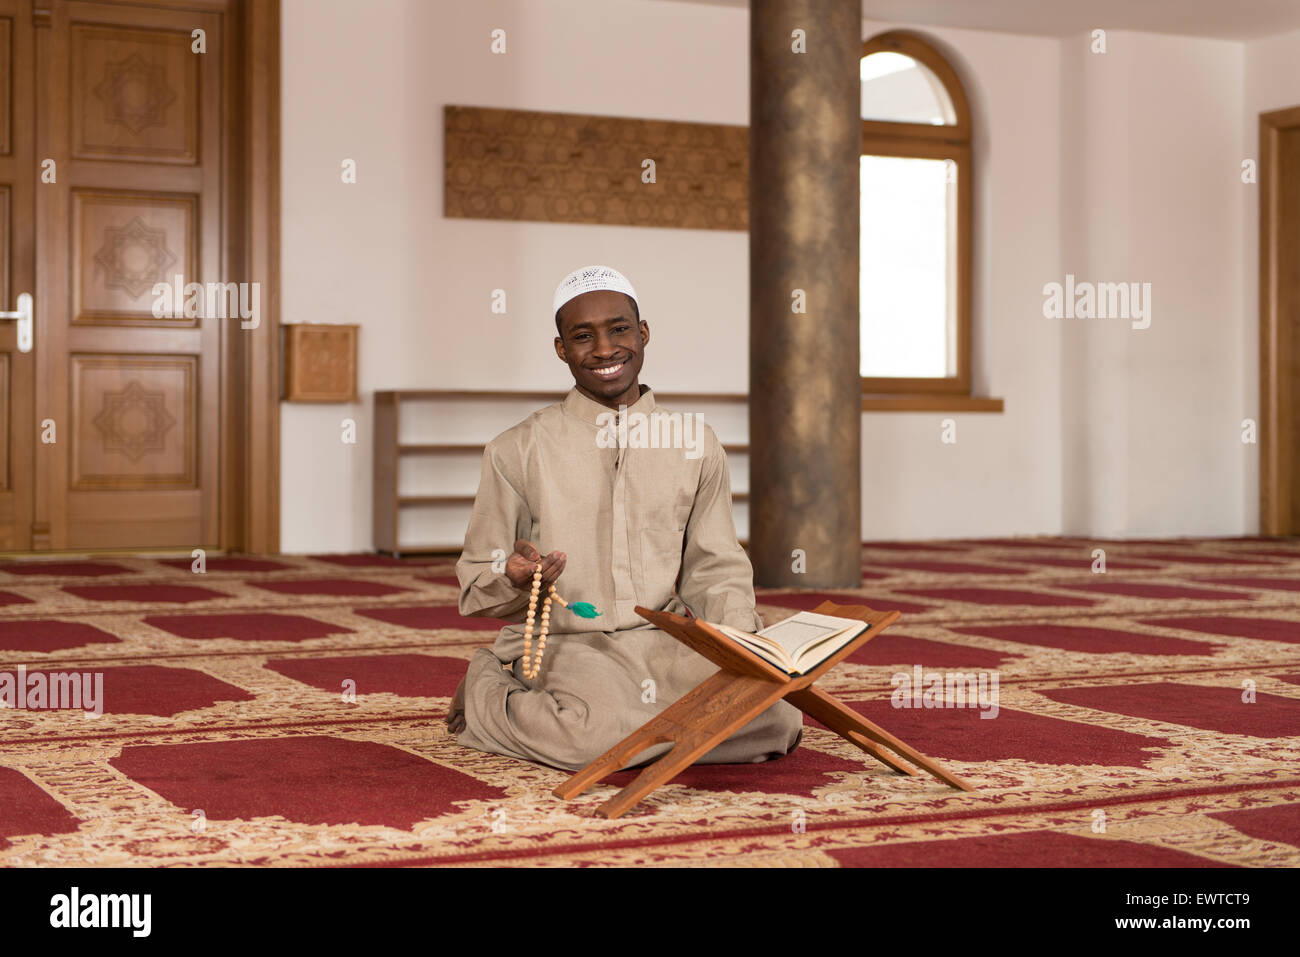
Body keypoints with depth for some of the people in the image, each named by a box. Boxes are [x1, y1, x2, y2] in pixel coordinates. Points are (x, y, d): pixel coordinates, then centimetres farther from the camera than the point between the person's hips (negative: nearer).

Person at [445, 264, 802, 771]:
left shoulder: (696, 444, 11)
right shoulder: (517, 451, 3)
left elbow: (714, 570, 15)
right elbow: (476, 588, 5)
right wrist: (516, 580, -19)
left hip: (664, 638, 3)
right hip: (562, 644, -3)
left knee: (777, 718, -23)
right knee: (601, 734, -35)